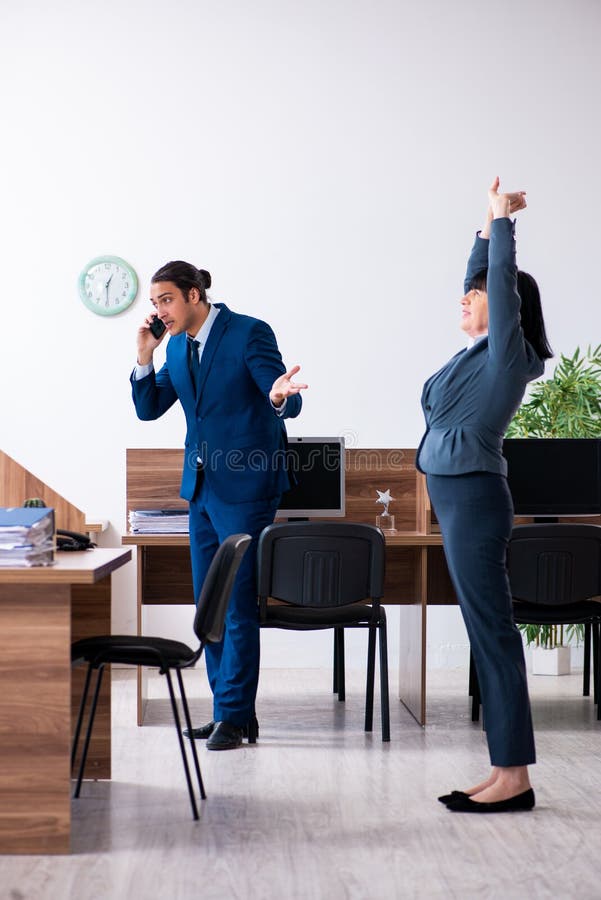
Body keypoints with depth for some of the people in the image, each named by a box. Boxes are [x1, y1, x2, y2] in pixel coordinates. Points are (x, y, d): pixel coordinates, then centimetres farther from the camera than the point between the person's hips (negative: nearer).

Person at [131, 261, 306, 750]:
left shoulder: (249, 333, -11)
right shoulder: (177, 346, 10)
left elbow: (289, 403, -15)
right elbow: (149, 408, 10)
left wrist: (279, 397, -39)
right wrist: (145, 355, -4)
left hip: (245, 485, -8)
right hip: (202, 485, 8)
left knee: (238, 603, -6)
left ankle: (233, 714, 3)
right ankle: (228, 705, 22)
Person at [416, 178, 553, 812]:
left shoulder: (507, 352, -6)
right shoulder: (482, 350, 16)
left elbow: (502, 282, -12)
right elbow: (481, 280, 27)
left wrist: (501, 221, -3)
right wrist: (488, 228, 26)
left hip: (474, 497, -10)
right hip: (458, 497, 10)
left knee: (492, 630, -8)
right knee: (487, 631, 8)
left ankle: (514, 777, -4)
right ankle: (505, 774, 12)